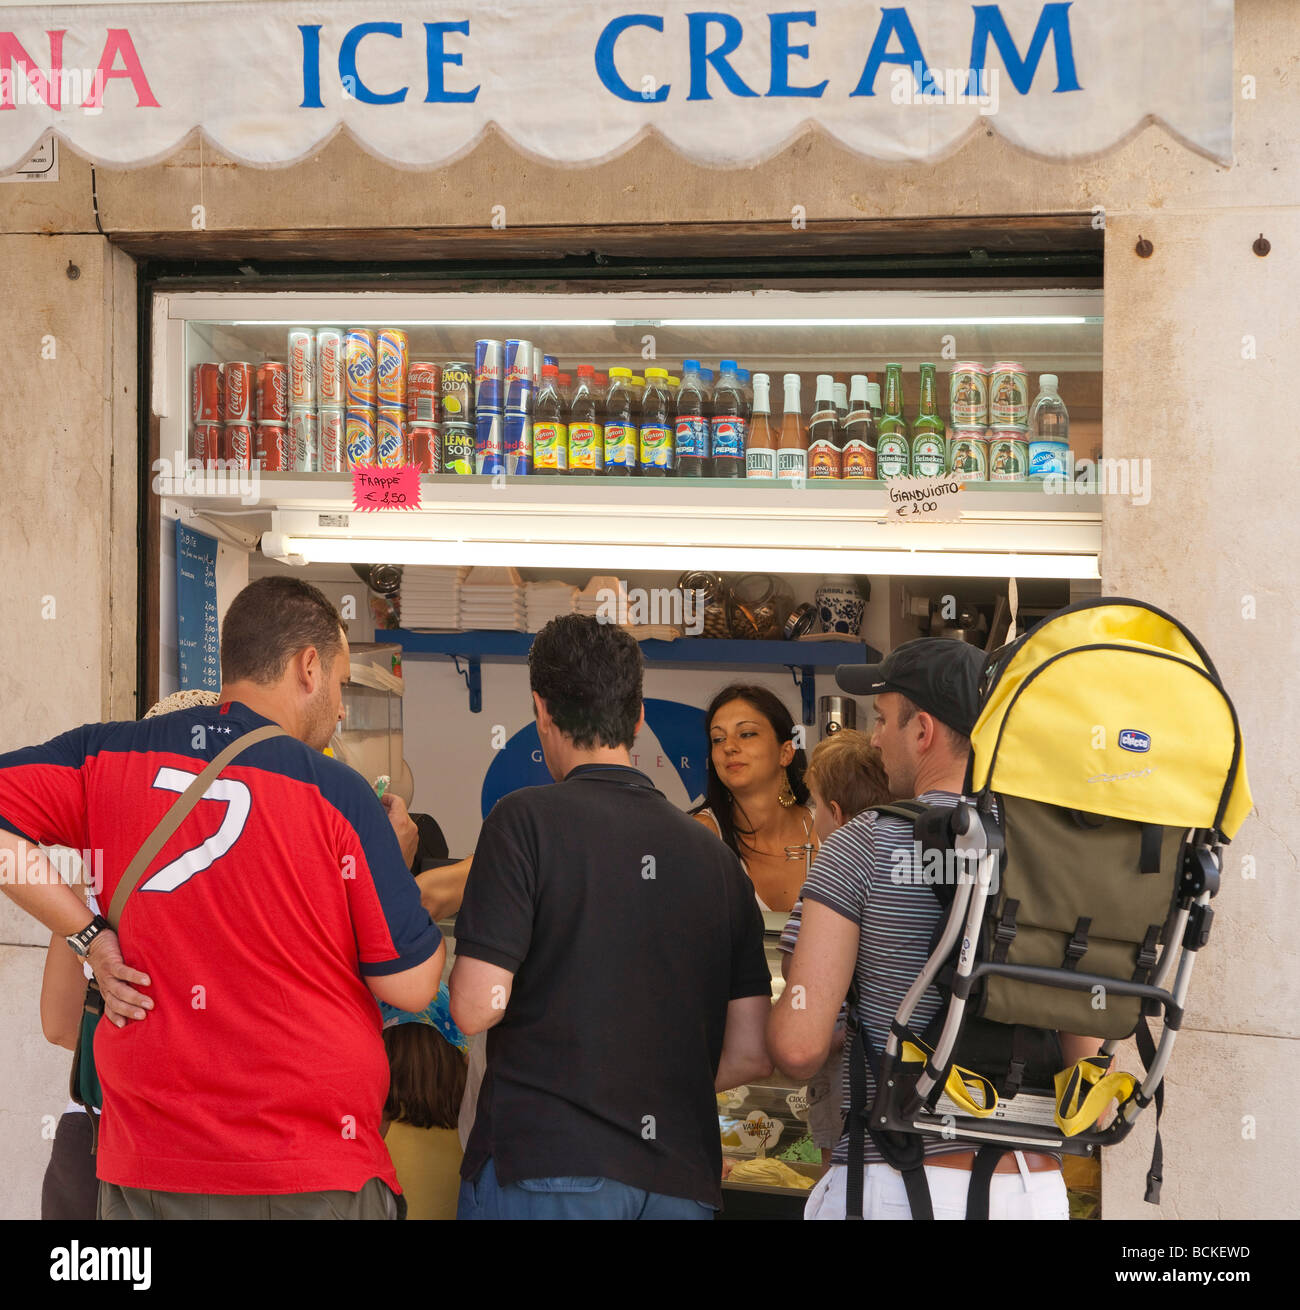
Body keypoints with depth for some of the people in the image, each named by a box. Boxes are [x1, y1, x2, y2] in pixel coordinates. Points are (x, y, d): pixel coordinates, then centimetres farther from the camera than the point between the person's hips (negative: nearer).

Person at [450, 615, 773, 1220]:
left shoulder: (526, 820, -4)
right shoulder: (716, 857, 10)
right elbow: (751, 1053, 9)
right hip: (681, 1180, 5)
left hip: (543, 1171, -4)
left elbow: (477, 1006, -11)